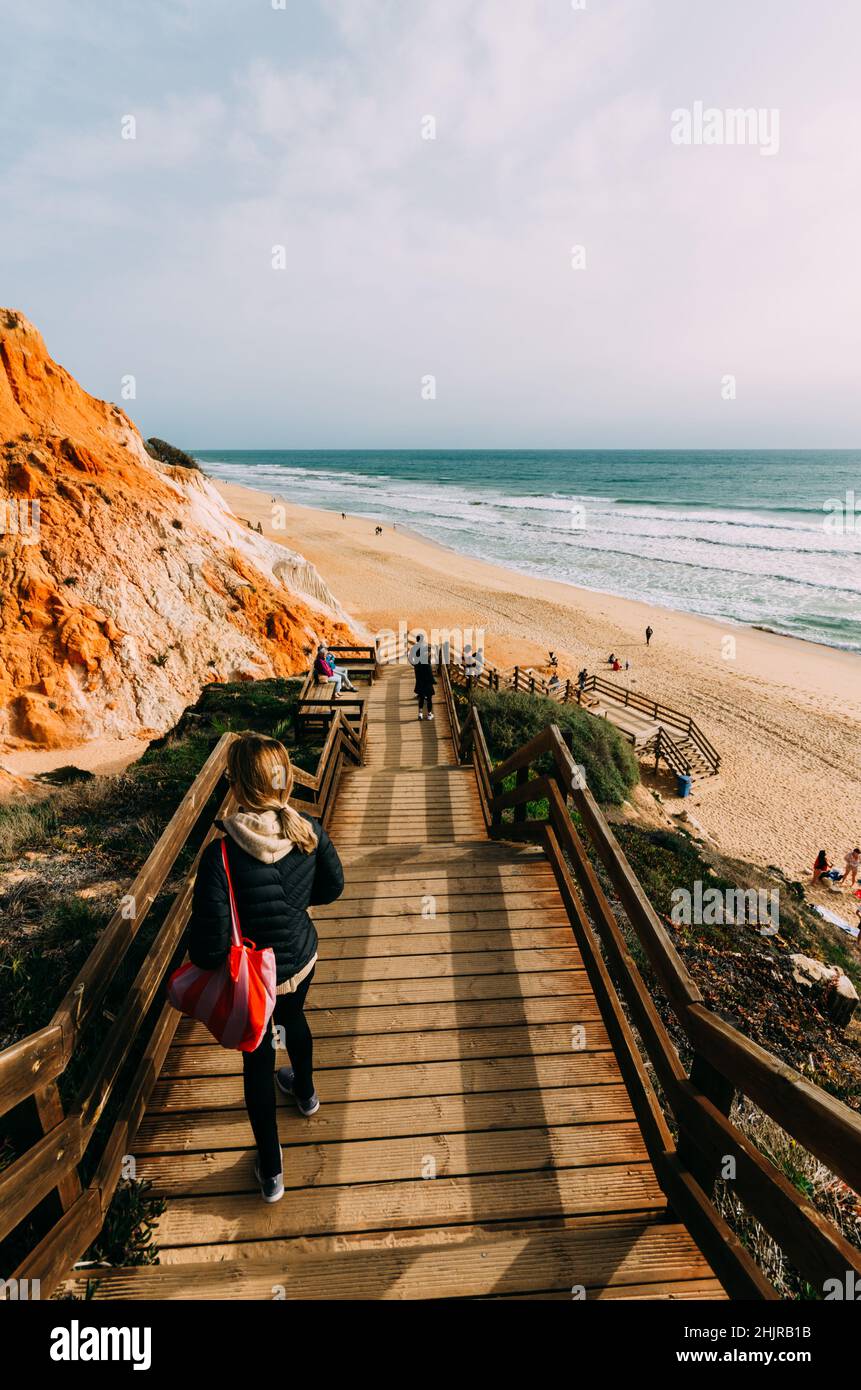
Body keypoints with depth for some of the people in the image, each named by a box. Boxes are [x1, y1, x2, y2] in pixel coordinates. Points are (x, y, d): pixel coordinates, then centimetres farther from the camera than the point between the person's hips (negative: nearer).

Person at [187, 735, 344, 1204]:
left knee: (258, 1059, 22)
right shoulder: (309, 831, -22)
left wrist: (204, 964, -5)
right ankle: (305, 1091, 64)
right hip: (302, 958, 4)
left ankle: (271, 1170, 42)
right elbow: (332, 887, -4)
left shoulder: (220, 856, -34)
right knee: (293, 1018, 35)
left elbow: (209, 945, -27)